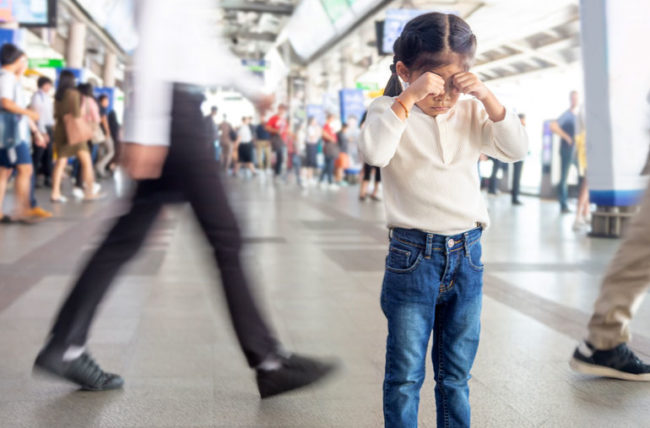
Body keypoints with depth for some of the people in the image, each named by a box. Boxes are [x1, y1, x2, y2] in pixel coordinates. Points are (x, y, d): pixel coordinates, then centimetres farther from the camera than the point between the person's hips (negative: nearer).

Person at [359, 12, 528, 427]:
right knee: (405, 375, 5)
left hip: (467, 255, 4)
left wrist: (486, 95, -15)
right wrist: (409, 98, -28)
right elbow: (375, 152, -25)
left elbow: (516, 149, -6)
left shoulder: (470, 113, 5)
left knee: (456, 375, 16)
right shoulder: (390, 110, -5)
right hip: (413, 256, -3)